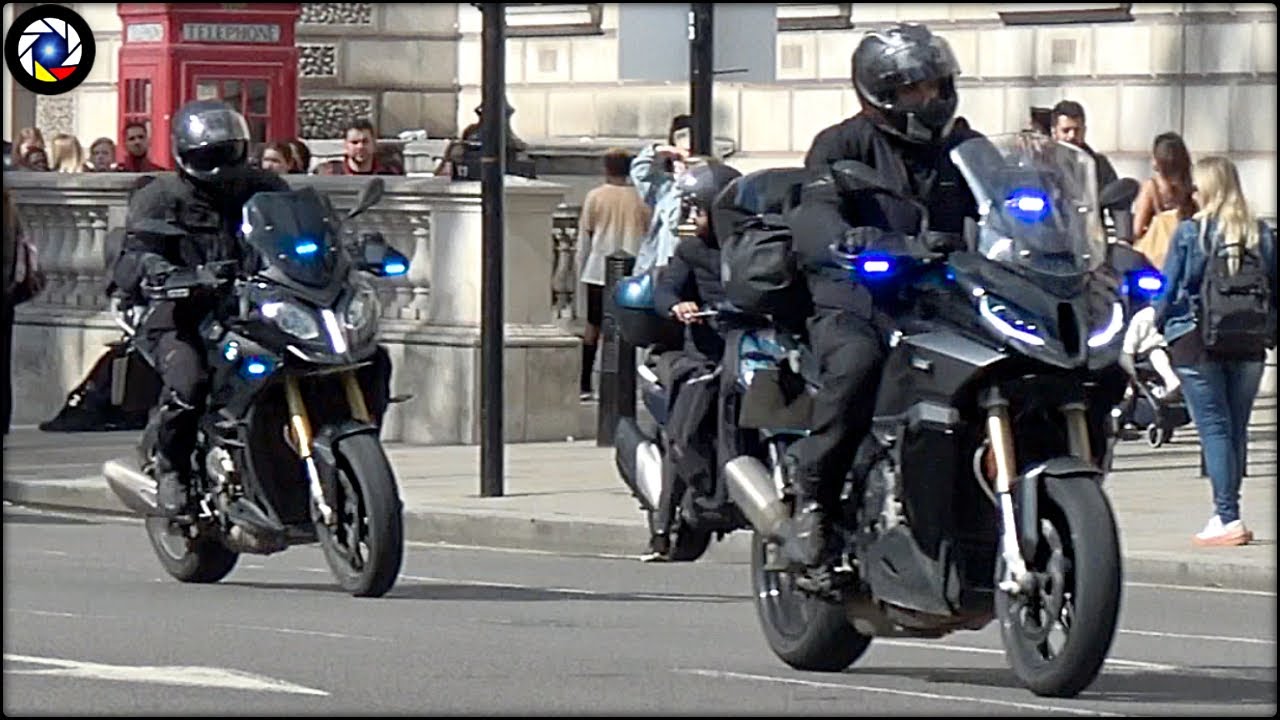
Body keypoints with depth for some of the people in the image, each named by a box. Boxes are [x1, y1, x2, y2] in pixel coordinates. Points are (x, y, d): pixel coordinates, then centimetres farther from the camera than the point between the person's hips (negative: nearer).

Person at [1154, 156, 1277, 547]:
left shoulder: (1189, 232, -7)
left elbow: (1167, 290, -4)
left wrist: (1156, 327, 9)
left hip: (1196, 342, -4)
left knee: (1214, 428, -4)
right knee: (1237, 429, 11)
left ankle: (1228, 518, -11)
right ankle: (1227, 512, 15)